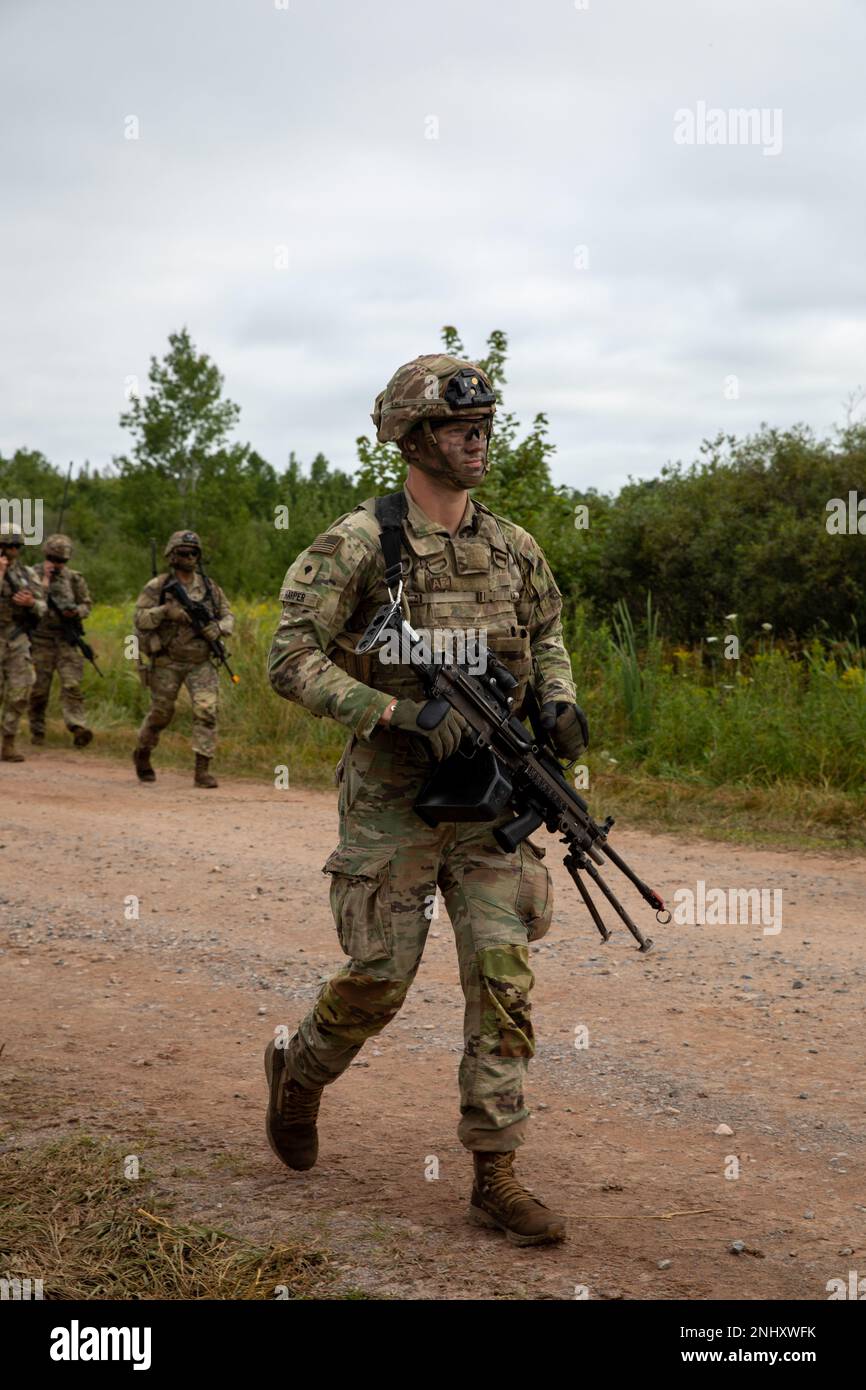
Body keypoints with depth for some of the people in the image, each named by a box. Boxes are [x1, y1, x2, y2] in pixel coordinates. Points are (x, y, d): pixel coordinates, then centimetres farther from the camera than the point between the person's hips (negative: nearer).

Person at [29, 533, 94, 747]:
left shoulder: (74, 579, 7)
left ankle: (78, 728, -20)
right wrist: (44, 582, -15)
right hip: (40, 640, -1)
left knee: (71, 685, -12)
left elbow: (87, 605, 13)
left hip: (67, 640, 1)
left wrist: (76, 611, -9)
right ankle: (37, 730, 17)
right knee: (39, 689, 4)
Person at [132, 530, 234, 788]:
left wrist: (218, 628, -9)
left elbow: (228, 616, 13)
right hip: (167, 662, -2)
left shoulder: (209, 587, 6)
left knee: (206, 710, -14)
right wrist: (164, 611, -25)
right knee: (161, 713, 10)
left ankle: (203, 770, -12)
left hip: (201, 663, 2)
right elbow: (140, 619, -10)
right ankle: (142, 754, 37)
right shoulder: (157, 587, -4)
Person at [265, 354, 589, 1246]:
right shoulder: (356, 545, -10)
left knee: (503, 976, -4)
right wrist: (399, 715, -24)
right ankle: (298, 1075, 35)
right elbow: (291, 661, -14)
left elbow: (546, 636, 22)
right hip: (393, 799, -4)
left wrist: (558, 704, 0)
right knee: (378, 979, 2)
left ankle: (495, 1177, 3)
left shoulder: (512, 546, 6)